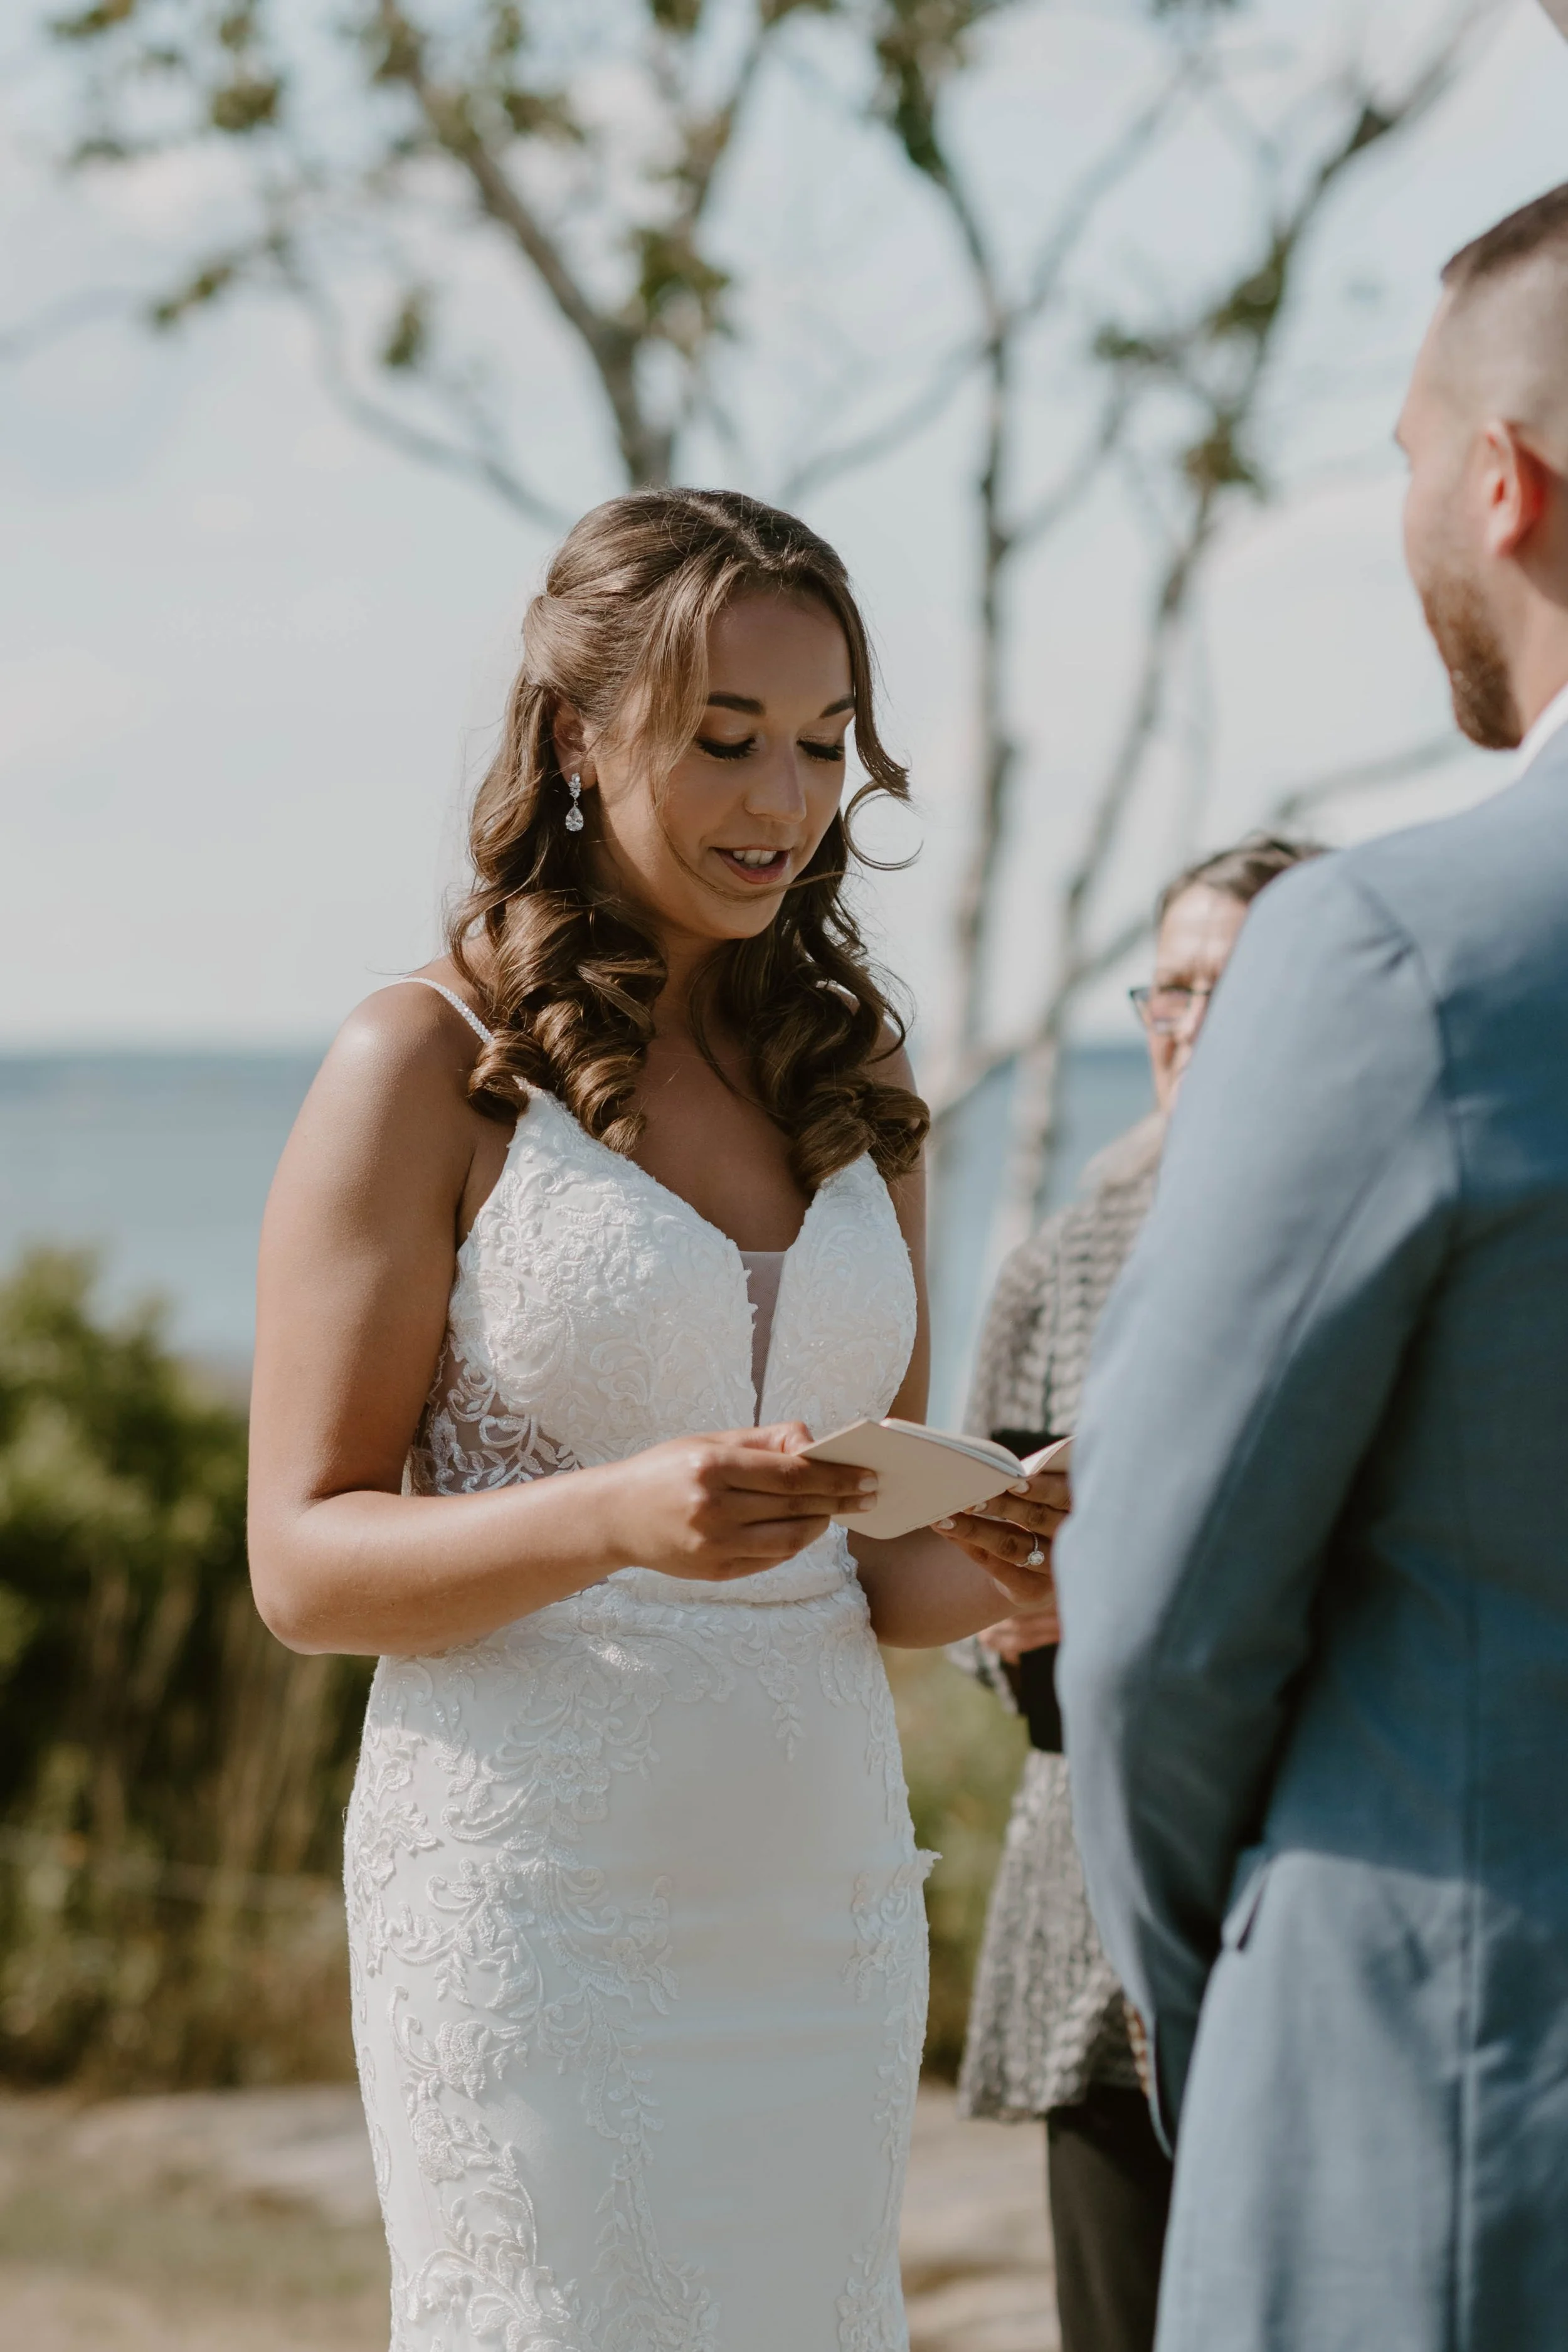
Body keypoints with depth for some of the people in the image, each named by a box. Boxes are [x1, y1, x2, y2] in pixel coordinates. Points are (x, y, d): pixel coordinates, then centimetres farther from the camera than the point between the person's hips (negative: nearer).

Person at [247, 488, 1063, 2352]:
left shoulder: (852, 1081, 12)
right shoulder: (432, 1065, -5)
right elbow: (303, 1563, -7)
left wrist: (993, 1560, -7)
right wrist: (616, 1516, -24)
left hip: (825, 1896, 5)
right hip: (537, 1897, -5)